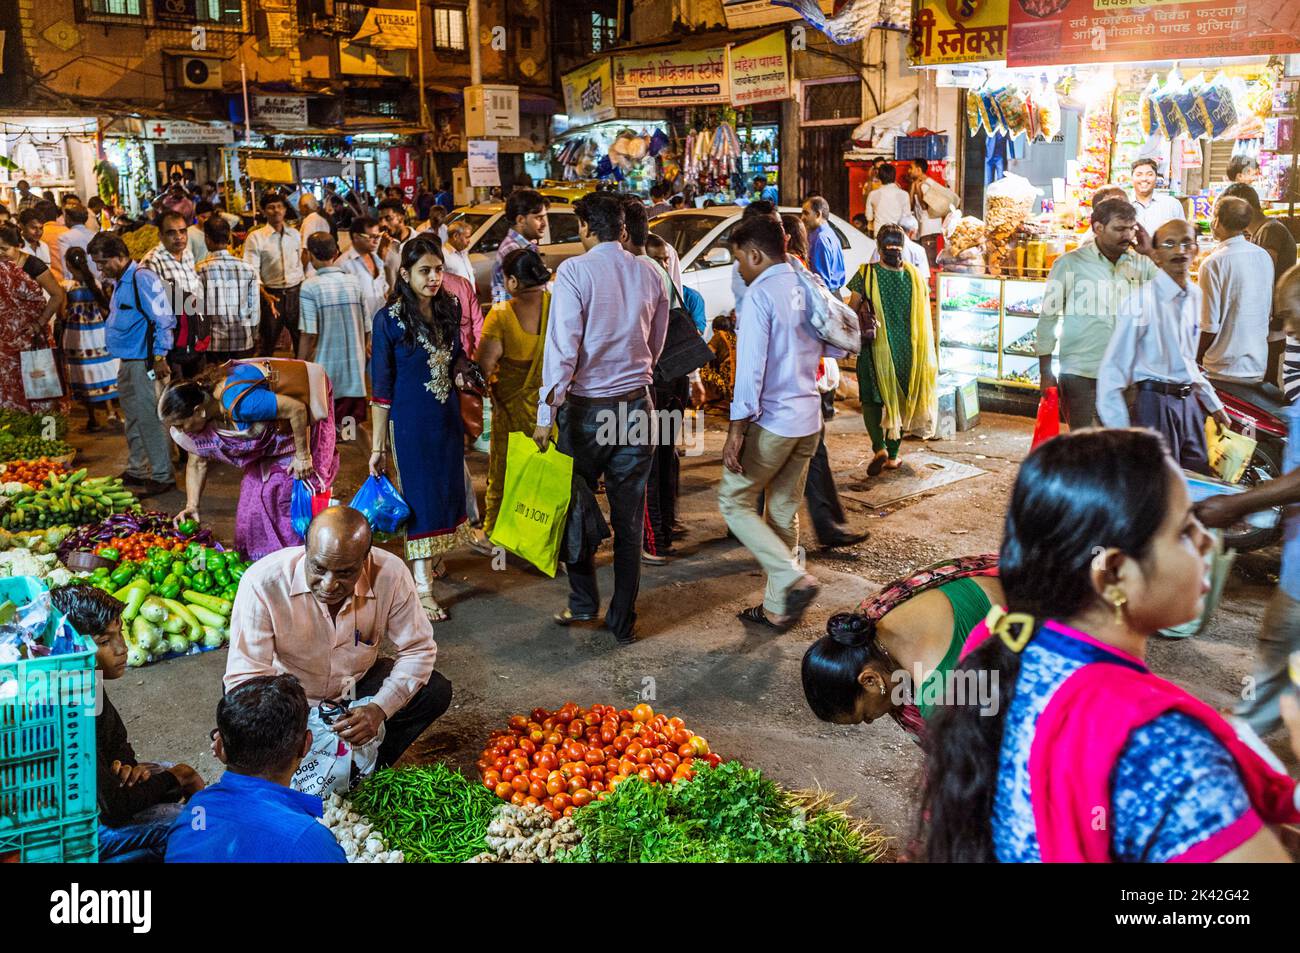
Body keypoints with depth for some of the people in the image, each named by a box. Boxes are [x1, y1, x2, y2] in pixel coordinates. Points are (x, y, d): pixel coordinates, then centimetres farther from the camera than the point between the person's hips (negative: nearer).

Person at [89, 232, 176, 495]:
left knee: (149, 420, -6)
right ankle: (136, 471, 27)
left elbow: (163, 319, -19)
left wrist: (159, 358, -19)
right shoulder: (120, 282, 16)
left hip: (144, 363, -10)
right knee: (133, 419, 17)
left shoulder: (143, 279, -15)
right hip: (126, 363, 10)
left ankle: (163, 476, 2)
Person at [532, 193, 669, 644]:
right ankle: (623, 620, 17)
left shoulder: (574, 272, -11)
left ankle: (583, 602, 23)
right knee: (629, 518, 9)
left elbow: (562, 345, -16)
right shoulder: (649, 274, 3)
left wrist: (547, 412, -13)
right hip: (637, 404, 4)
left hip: (585, 405, -3)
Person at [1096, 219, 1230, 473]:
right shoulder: (1143, 300, -14)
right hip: (1155, 402, -8)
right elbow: (1112, 370, -15)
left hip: (1189, 403, 8)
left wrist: (1214, 404, 22)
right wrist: (1118, 432, -17)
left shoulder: (1195, 295, 9)